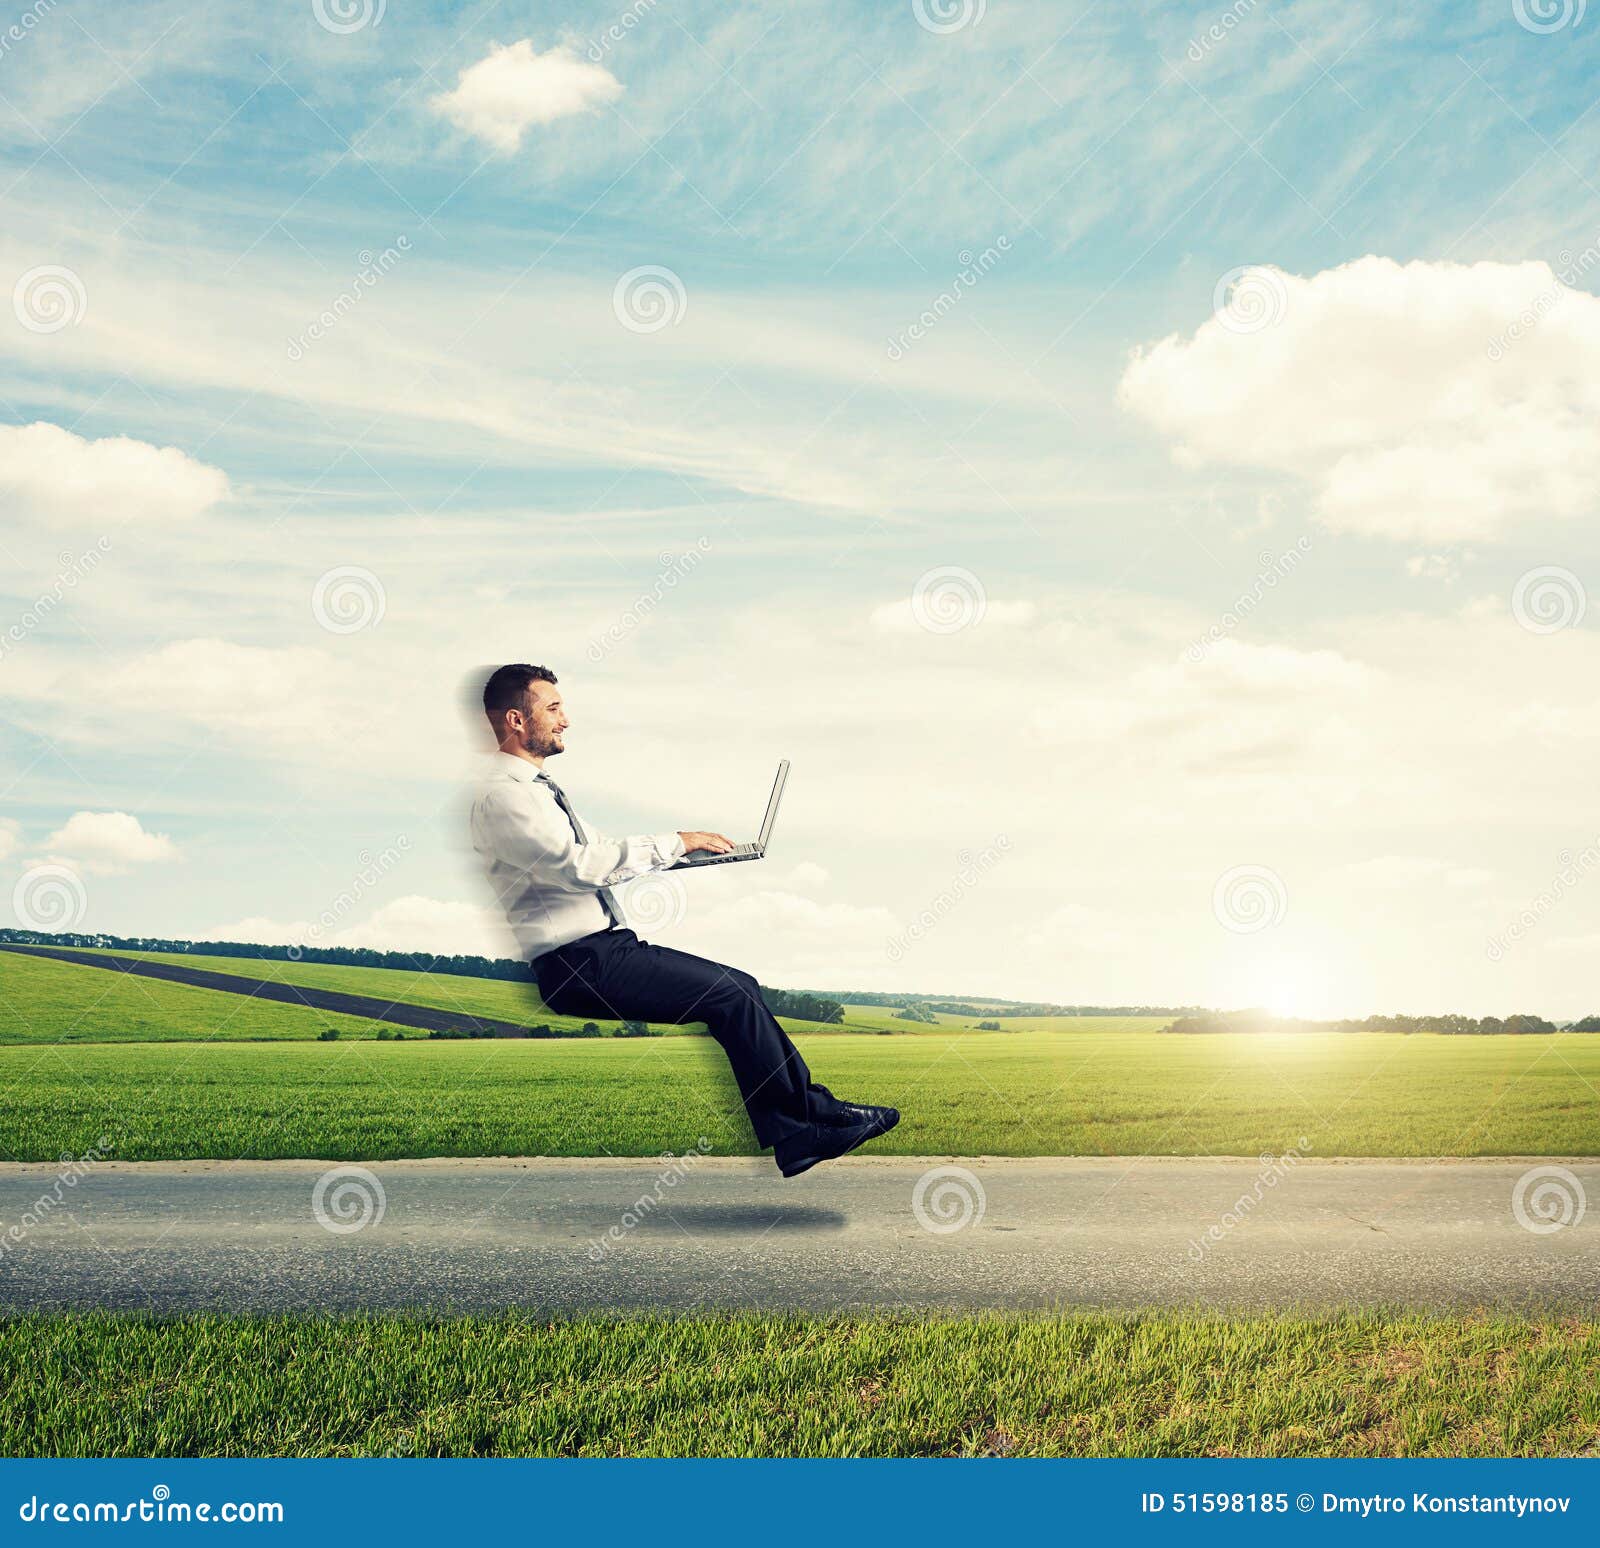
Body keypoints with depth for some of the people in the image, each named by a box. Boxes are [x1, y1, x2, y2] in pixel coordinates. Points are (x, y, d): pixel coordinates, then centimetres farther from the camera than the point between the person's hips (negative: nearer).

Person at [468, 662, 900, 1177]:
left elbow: (593, 849, 23)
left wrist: (681, 846, 10)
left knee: (743, 987, -2)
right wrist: (673, 842, -15)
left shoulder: (536, 786, 19)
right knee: (729, 995, -15)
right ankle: (816, 1113, 0)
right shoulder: (503, 795, -13)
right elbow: (581, 864, -23)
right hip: (576, 966, -10)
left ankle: (793, 1139, -5)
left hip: (608, 946, 10)